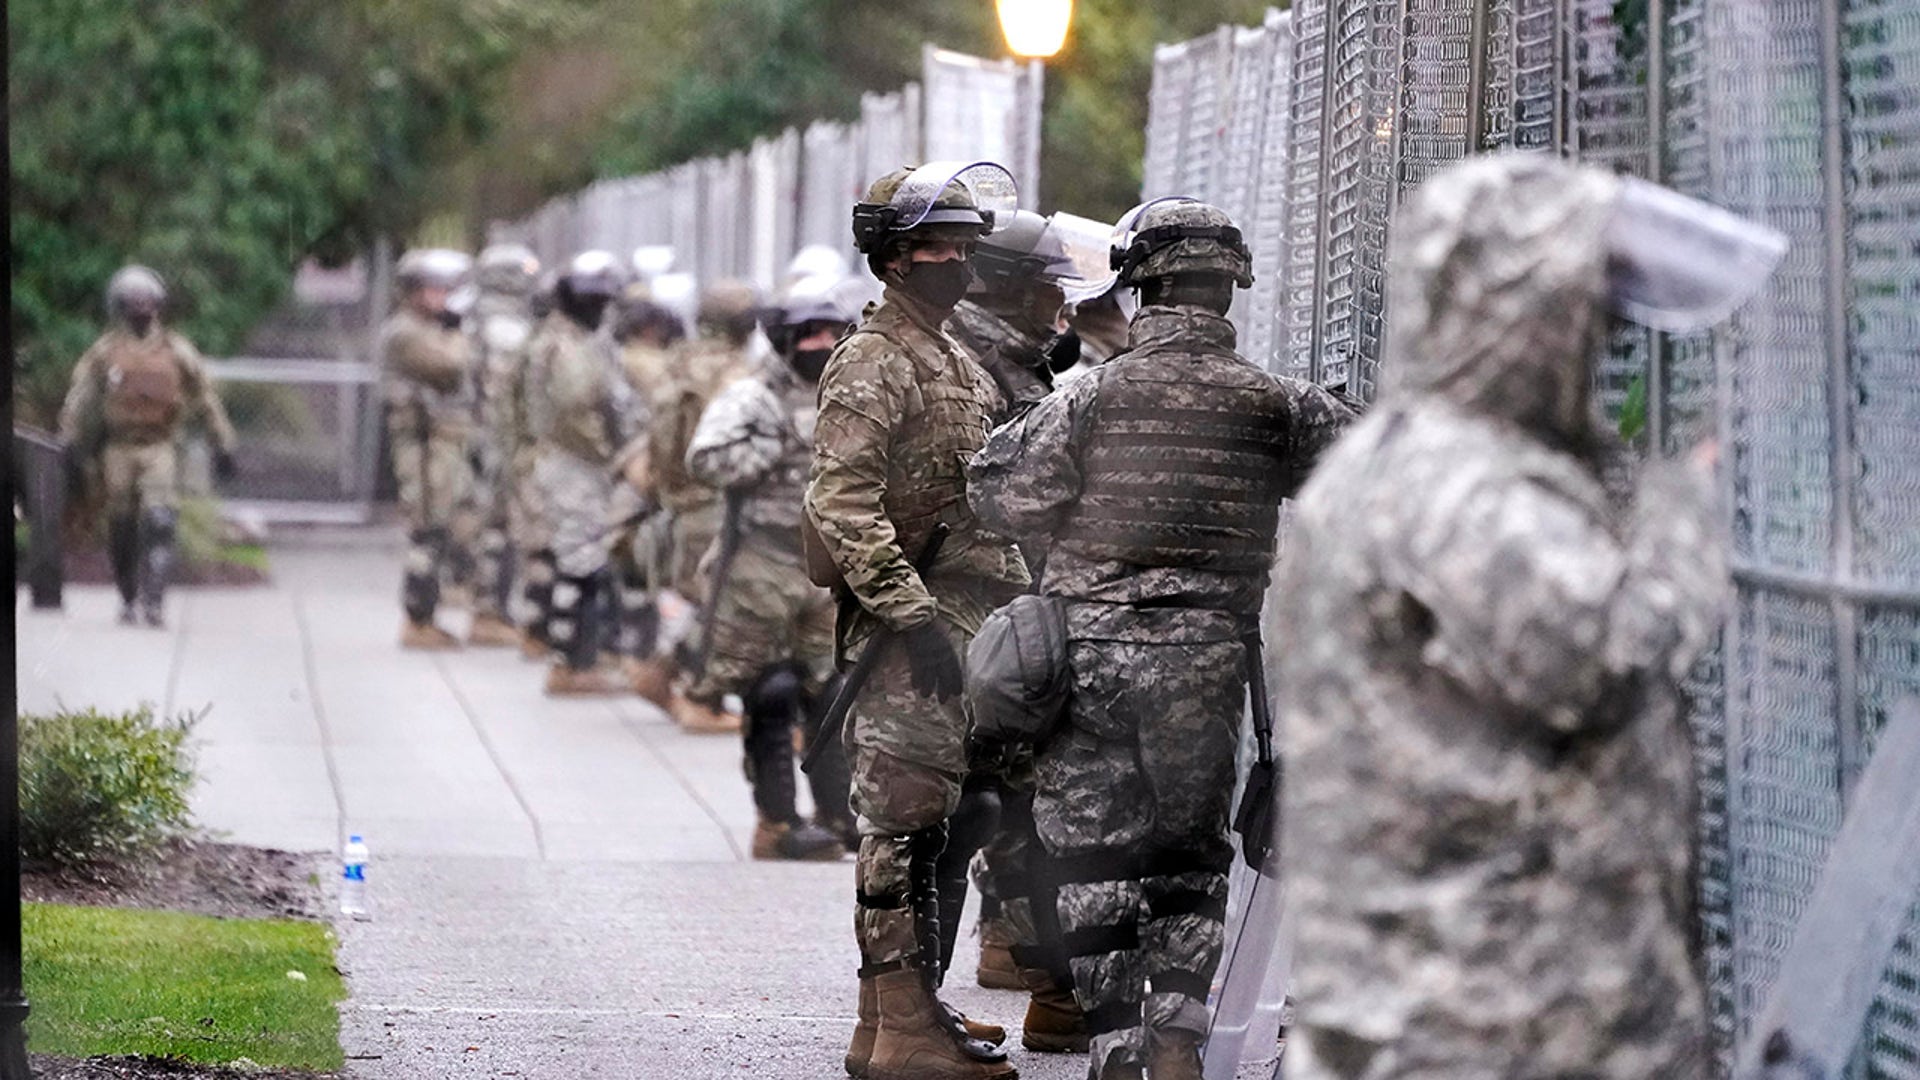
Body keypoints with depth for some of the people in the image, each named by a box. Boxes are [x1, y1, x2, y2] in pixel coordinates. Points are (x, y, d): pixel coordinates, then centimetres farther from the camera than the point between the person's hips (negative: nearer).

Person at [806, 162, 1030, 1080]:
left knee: (920, 820, 13)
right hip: (908, 632, -10)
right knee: (905, 817, -9)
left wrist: (1017, 603, 23)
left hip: (965, 617, 10)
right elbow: (841, 506, -20)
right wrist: (914, 614, -25)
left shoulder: (958, 365, 20)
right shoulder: (872, 365, -11)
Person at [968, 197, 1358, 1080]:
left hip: (1091, 652, -1)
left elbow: (1007, 494, -7)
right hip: (1207, 663, 2)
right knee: (1192, 856, 15)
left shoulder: (1093, 396, -9)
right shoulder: (1274, 405, -3)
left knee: (1094, 859, 6)